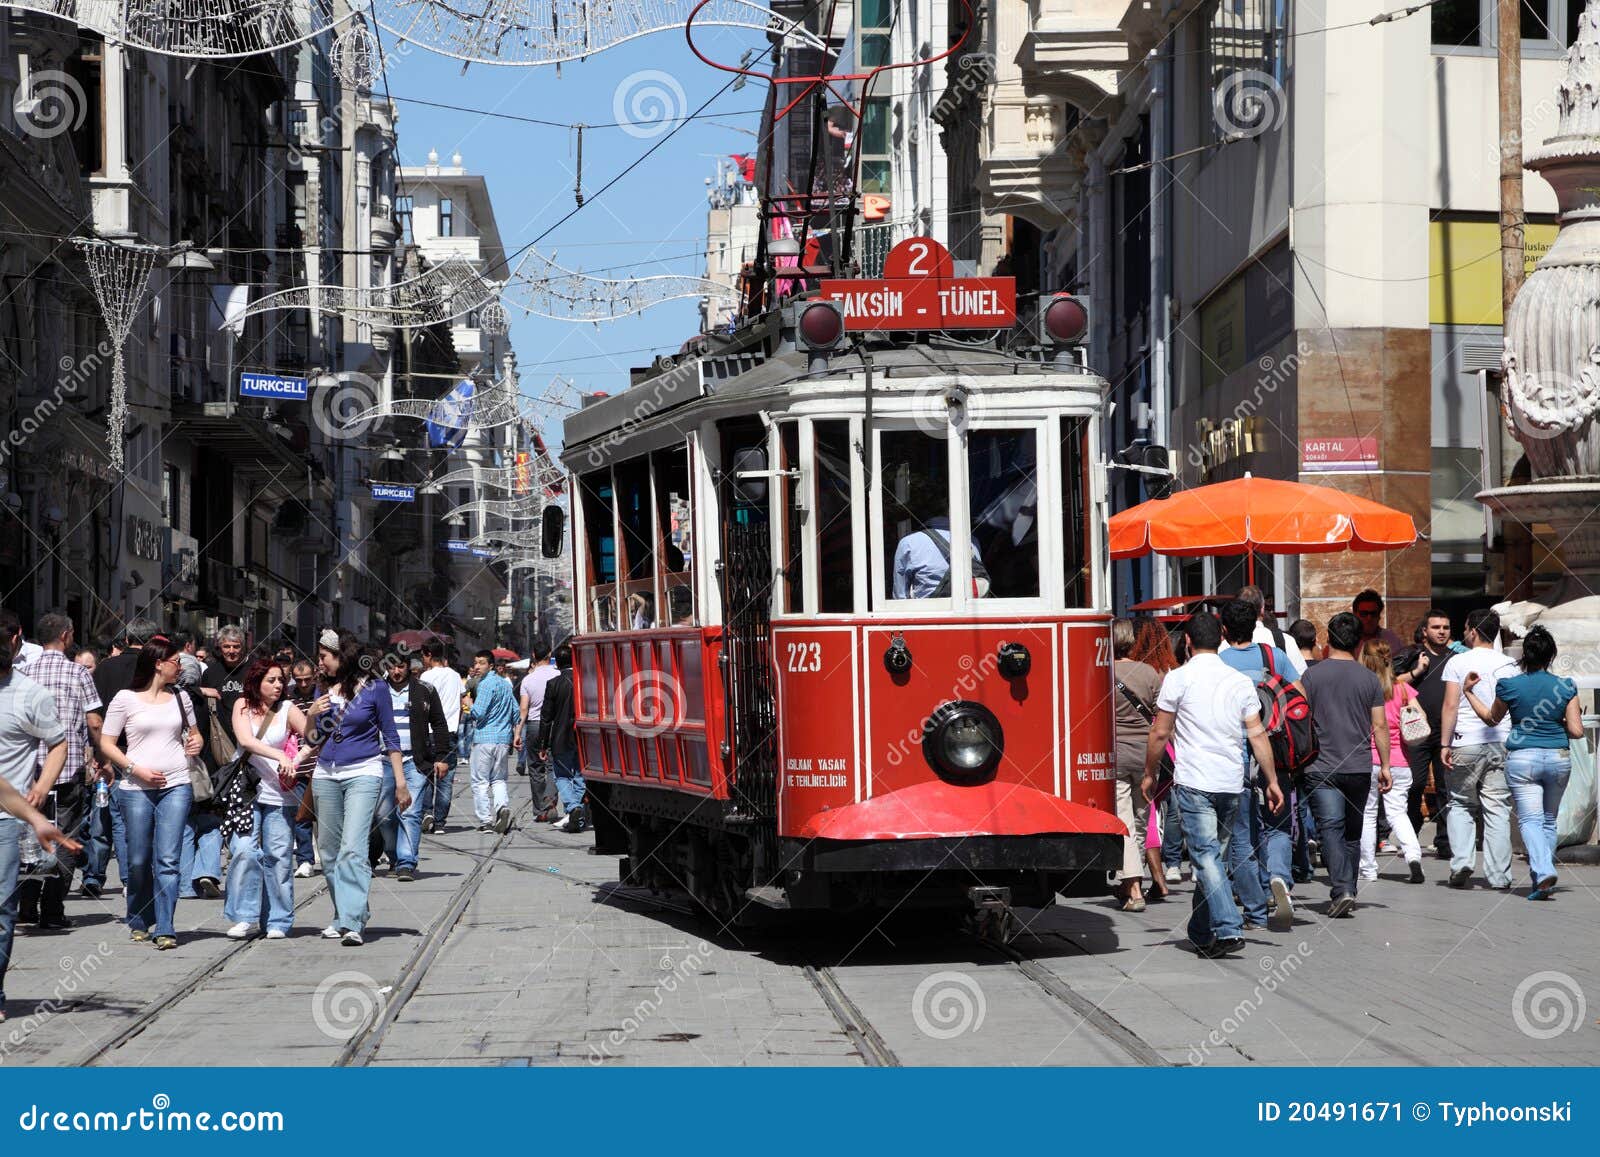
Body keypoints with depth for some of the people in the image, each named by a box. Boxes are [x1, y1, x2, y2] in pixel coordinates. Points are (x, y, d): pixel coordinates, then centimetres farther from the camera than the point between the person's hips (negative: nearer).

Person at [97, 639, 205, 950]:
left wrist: (195, 743, 4)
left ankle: (164, 928, -9)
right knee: (139, 860, 4)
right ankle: (138, 922, 23)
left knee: (168, 860, -7)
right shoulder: (126, 699, 1)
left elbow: (193, 732, 28)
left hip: (176, 786, 2)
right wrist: (136, 769, -10)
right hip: (136, 788, -2)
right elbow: (106, 743, 1)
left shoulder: (180, 697, 13)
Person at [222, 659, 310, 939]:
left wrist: (313, 716, -27)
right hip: (247, 789, 0)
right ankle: (246, 917, -6)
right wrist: (279, 756, -24)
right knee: (243, 850, -13)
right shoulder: (243, 705, 4)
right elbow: (245, 740, -12)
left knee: (278, 856, -1)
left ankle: (277, 921, 9)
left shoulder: (287, 710, 4)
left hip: (280, 793, 0)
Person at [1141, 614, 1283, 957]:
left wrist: (1150, 773, 10)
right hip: (1231, 782, 5)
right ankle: (1201, 934, 23)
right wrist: (1272, 781, 10)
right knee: (1216, 856, 14)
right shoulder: (1240, 681, 8)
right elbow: (1258, 735, 6)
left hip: (1194, 782, -5)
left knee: (1206, 856, -8)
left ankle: (1229, 929, -22)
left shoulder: (1178, 678, -4)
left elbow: (1160, 733, -2)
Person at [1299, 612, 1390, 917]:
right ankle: (1349, 893, 19)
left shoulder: (1311, 676, -2)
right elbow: (1379, 725, 2)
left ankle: (1342, 890, -22)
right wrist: (1385, 765, 9)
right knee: (1352, 833, 14)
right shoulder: (1369, 679, 2)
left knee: (1331, 829, -6)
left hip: (1321, 768, -2)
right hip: (1360, 767, 2)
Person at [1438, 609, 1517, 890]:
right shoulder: (1508, 665, 7)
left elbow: (1450, 706, -7)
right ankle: (1499, 875, 2)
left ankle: (1461, 864, -4)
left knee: (1461, 805, 11)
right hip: (1502, 743, 2)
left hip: (1466, 743, -2)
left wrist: (1445, 744, -5)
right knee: (1497, 809, 4)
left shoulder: (1457, 662, -1)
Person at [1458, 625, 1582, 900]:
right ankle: (1544, 872, 15)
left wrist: (1468, 692, 21)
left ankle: (1543, 871, -27)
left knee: (1530, 819, -6)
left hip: (1522, 758, -2)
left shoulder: (1510, 686, -5)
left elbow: (1491, 719, 12)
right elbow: (1576, 731, -2)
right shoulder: (1565, 687, -2)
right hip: (1558, 758, 2)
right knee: (1549, 820, 16)